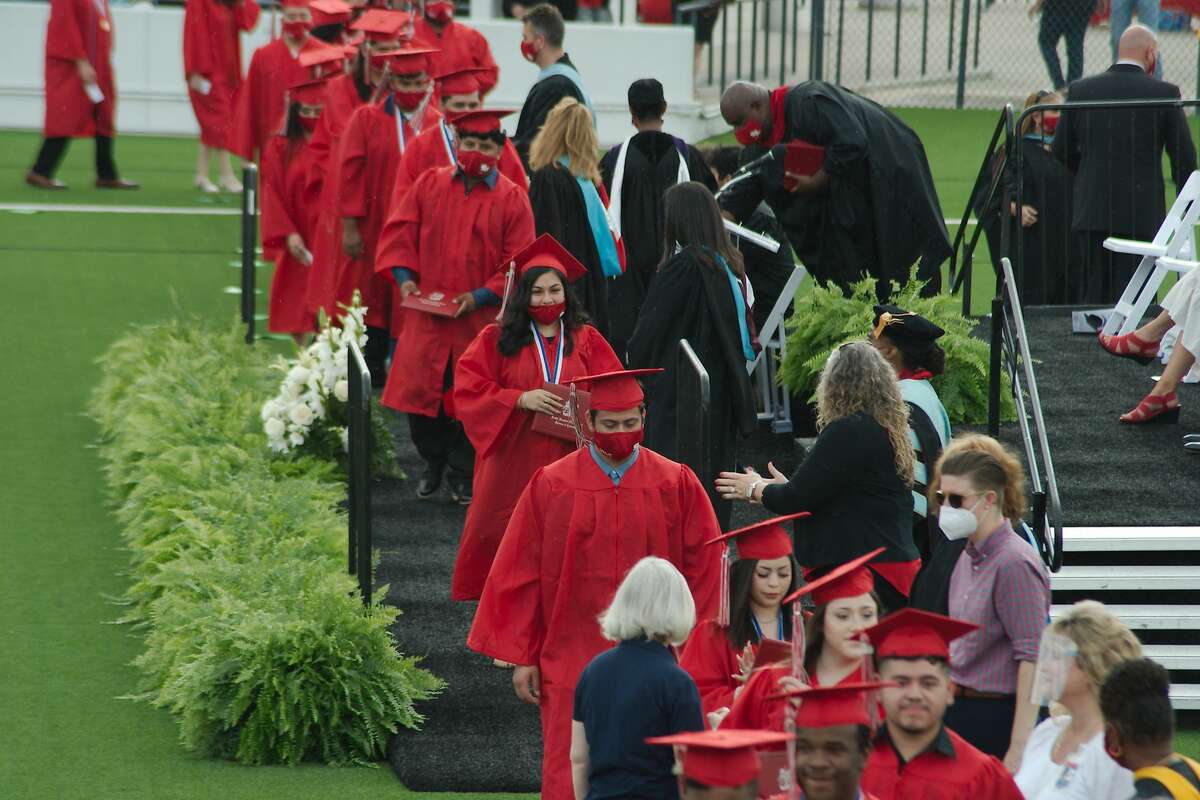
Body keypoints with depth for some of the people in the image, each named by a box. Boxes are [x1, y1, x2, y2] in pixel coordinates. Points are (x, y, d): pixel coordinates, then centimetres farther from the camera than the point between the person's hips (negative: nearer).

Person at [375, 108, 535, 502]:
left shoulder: (512, 199, -2)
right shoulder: (429, 185, 4)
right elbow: (399, 232, 6)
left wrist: (482, 296, -14)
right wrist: (403, 276, -9)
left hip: (481, 319, -2)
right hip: (427, 316, 2)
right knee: (420, 394, 4)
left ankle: (464, 476, 20)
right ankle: (433, 465, 26)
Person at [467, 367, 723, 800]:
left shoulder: (677, 485, 1)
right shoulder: (550, 486, 0)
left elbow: (704, 570, 3)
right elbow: (520, 575, 3)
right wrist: (522, 657, 2)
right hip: (573, 662, -1)